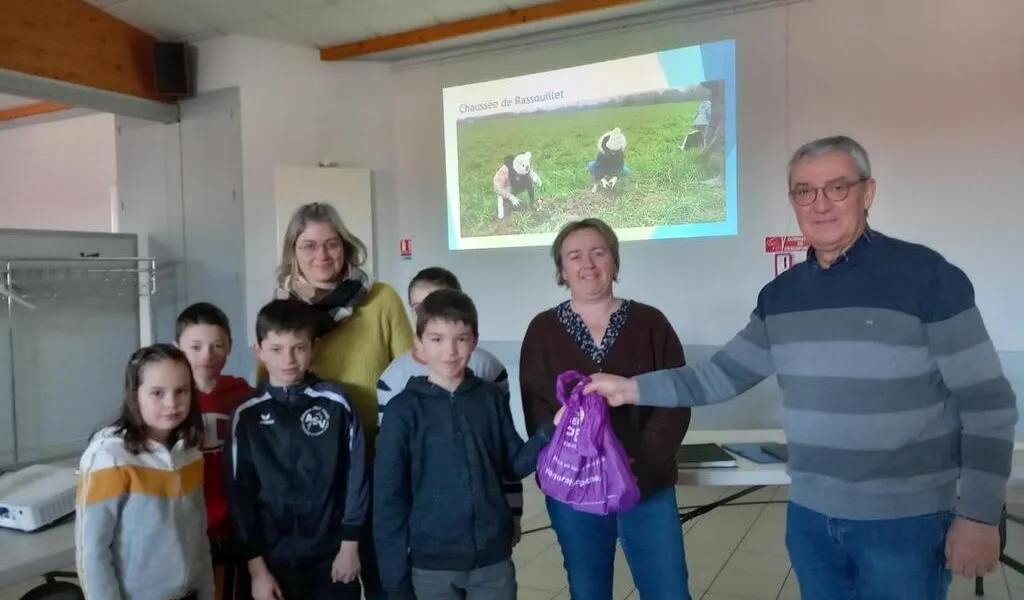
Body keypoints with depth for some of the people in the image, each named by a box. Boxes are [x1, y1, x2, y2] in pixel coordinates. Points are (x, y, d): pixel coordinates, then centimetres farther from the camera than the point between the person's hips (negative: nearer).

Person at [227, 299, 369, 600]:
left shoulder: (336, 403, -4)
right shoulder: (246, 415, -2)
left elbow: (356, 473, -1)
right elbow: (240, 493, -1)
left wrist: (350, 544, -1)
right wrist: (256, 565, -3)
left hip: (332, 557, 0)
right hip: (271, 560, 1)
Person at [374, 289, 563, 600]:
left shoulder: (492, 399, -1)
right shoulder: (403, 410, -9)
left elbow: (513, 466, 7)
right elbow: (389, 497, -5)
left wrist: (551, 430, -9)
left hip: (493, 557, 2)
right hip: (432, 563, -2)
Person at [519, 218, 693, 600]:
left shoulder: (650, 323, 0)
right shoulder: (542, 331, 0)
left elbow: (675, 405, -4)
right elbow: (538, 416, -4)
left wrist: (639, 468, -16)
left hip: (648, 489, 0)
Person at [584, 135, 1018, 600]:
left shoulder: (926, 276, -12)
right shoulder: (780, 295, 3)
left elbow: (987, 402, -10)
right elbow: (722, 375, 7)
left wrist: (980, 516, -12)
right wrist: (635, 389, -1)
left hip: (904, 522, -4)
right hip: (810, 517, 5)